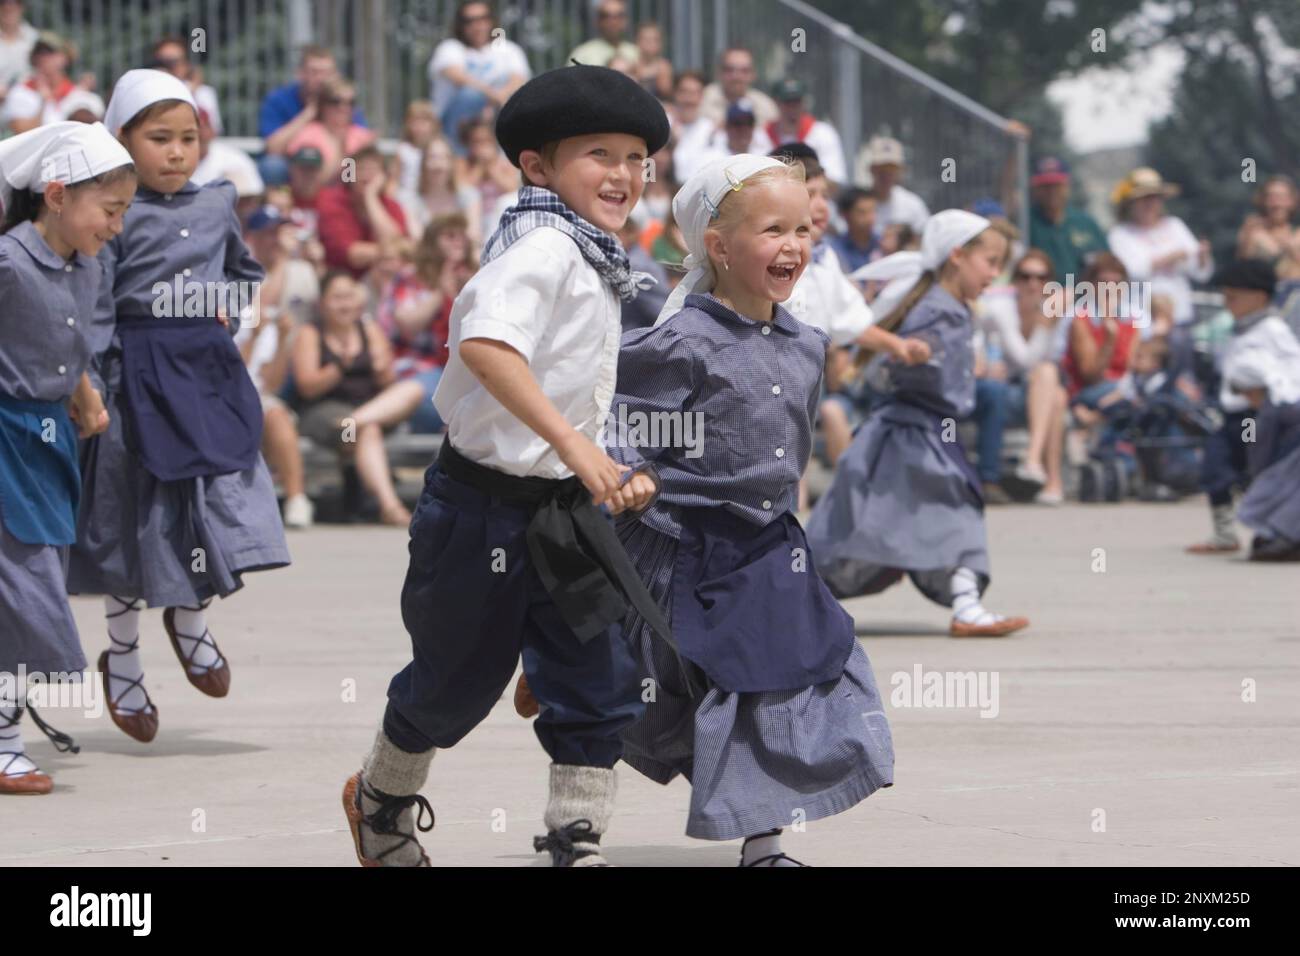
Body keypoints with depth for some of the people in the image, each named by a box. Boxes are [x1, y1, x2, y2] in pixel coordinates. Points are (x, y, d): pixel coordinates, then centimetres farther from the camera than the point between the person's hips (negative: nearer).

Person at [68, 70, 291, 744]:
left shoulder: (218, 204, 8)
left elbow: (247, 272, 28)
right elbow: (95, 311, -10)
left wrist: (229, 312, 11)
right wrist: (90, 394, -15)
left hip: (210, 371, 4)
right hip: (140, 377, -4)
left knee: (226, 496, -3)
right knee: (137, 513, 4)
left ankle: (190, 618, 24)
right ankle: (122, 657, 19)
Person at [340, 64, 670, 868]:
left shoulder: (594, 263, 11)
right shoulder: (545, 247, -19)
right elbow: (485, 344, -36)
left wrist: (611, 477, 14)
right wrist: (572, 442, -38)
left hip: (564, 508, 8)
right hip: (487, 505, -8)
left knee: (600, 682, 1)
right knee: (458, 679, 12)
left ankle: (579, 846, 8)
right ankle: (382, 798, 38)